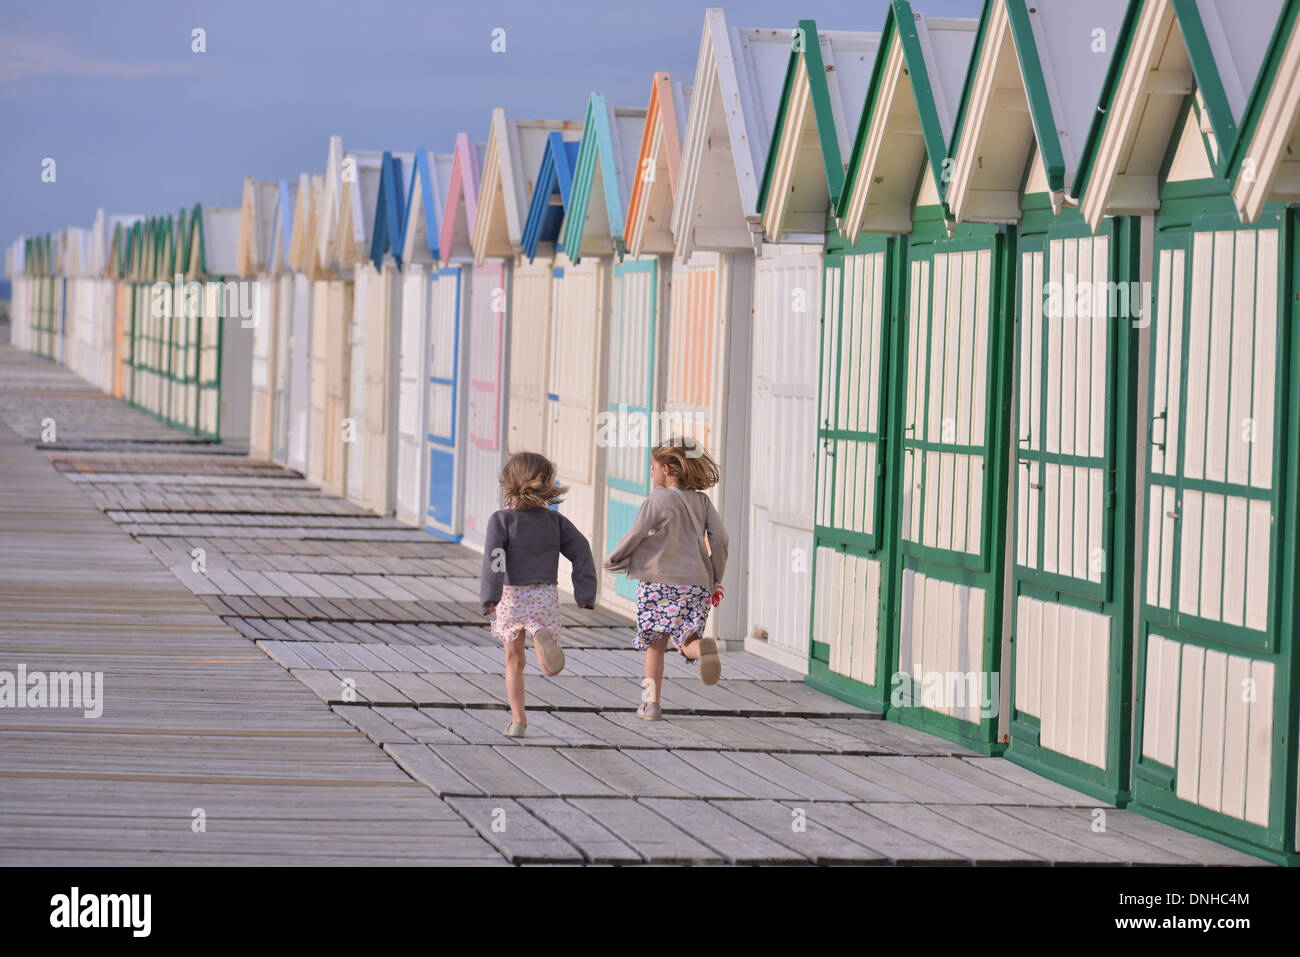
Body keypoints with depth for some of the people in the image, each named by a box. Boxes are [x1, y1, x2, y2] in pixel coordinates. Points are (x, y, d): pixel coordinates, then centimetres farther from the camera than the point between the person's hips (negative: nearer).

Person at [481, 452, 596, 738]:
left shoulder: (502, 519, -5)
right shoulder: (554, 520, 5)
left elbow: (495, 556, -18)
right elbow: (581, 550, -1)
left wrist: (490, 595, -23)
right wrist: (585, 593, -1)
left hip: (511, 595, -1)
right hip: (544, 594, 1)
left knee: (514, 660, 15)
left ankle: (517, 719, 12)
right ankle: (543, 639, -34)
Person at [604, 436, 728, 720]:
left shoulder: (657, 500, -5)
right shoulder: (702, 501, 8)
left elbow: (634, 537, -5)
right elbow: (719, 540, 4)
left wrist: (612, 561, 12)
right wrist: (714, 580, 13)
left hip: (658, 582, -3)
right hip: (696, 583, 3)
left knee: (655, 644, 11)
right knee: (686, 641, 1)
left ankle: (652, 703, 9)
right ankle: (703, 647, -35)